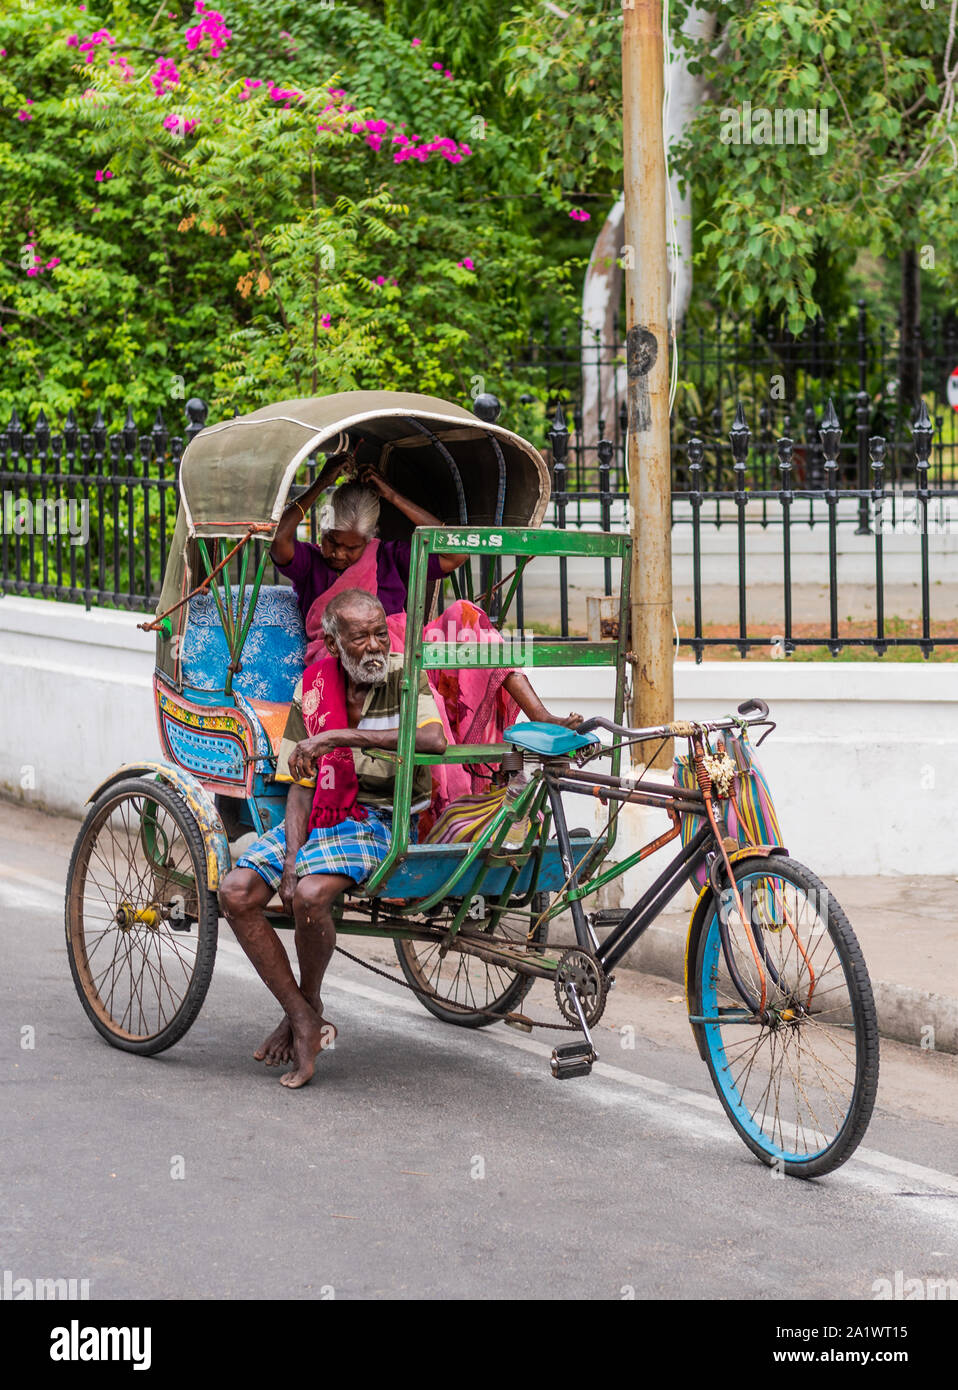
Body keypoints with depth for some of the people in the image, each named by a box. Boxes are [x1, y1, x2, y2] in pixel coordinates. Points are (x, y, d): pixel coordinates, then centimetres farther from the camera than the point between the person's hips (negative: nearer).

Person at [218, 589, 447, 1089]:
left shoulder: (403, 675, -7)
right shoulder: (314, 687, 5)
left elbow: (434, 739, -29)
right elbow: (301, 784, 4)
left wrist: (340, 736, -31)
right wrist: (289, 860, -11)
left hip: (380, 820, -5)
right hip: (320, 814, 5)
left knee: (311, 893, -32)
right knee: (237, 892, -17)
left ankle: (309, 1005, -2)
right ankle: (303, 1019, -8)